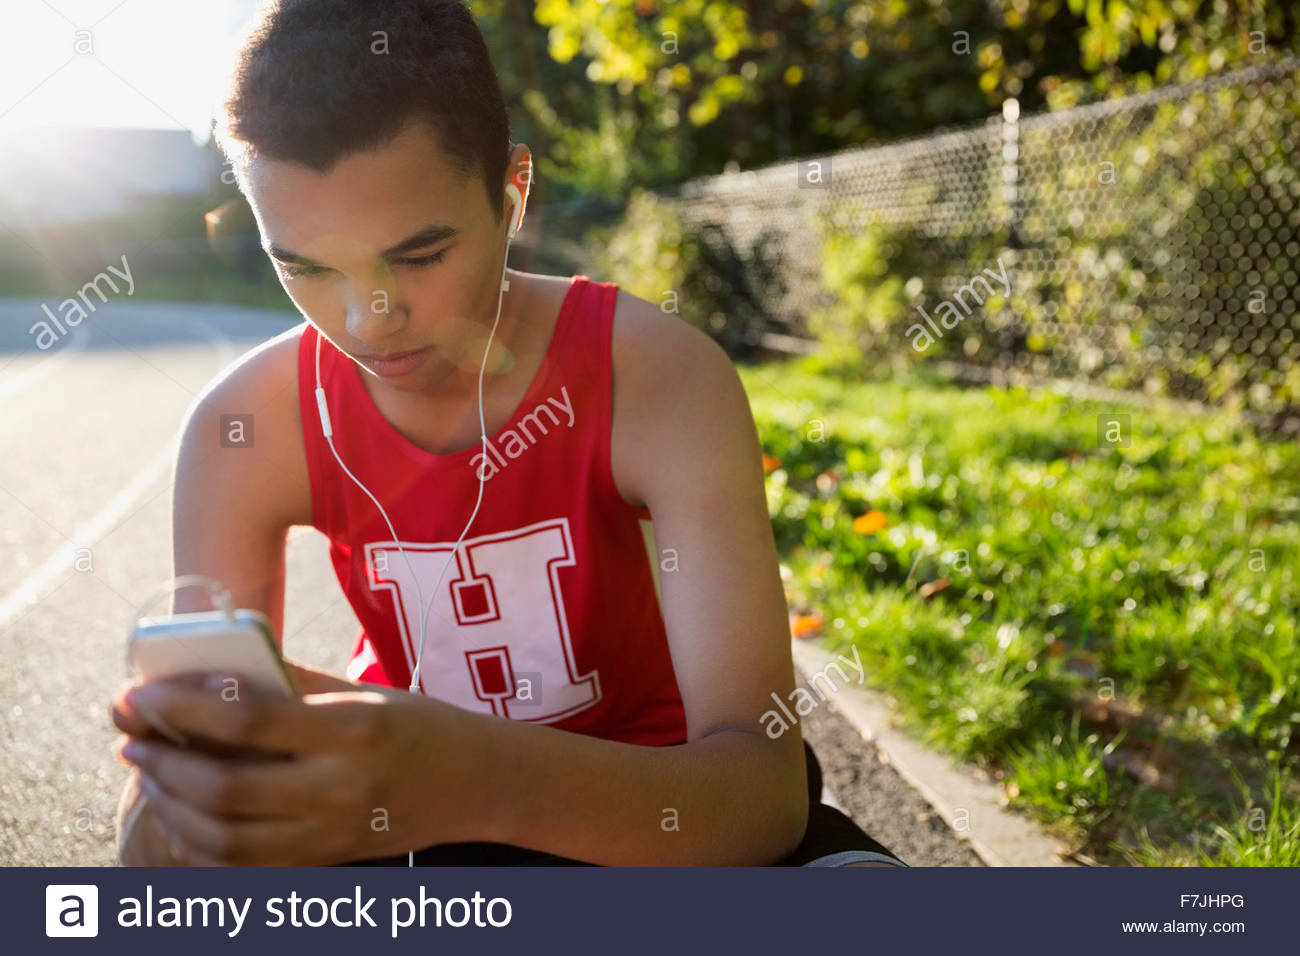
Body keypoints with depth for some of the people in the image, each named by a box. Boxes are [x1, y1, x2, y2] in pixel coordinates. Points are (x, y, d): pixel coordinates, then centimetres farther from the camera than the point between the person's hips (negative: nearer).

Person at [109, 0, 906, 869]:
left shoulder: (663, 379, -23)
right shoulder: (244, 432, -15)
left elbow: (767, 790, -30)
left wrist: (485, 782, -49)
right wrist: (184, 808, -39)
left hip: (650, 788, -2)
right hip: (391, 788, 3)